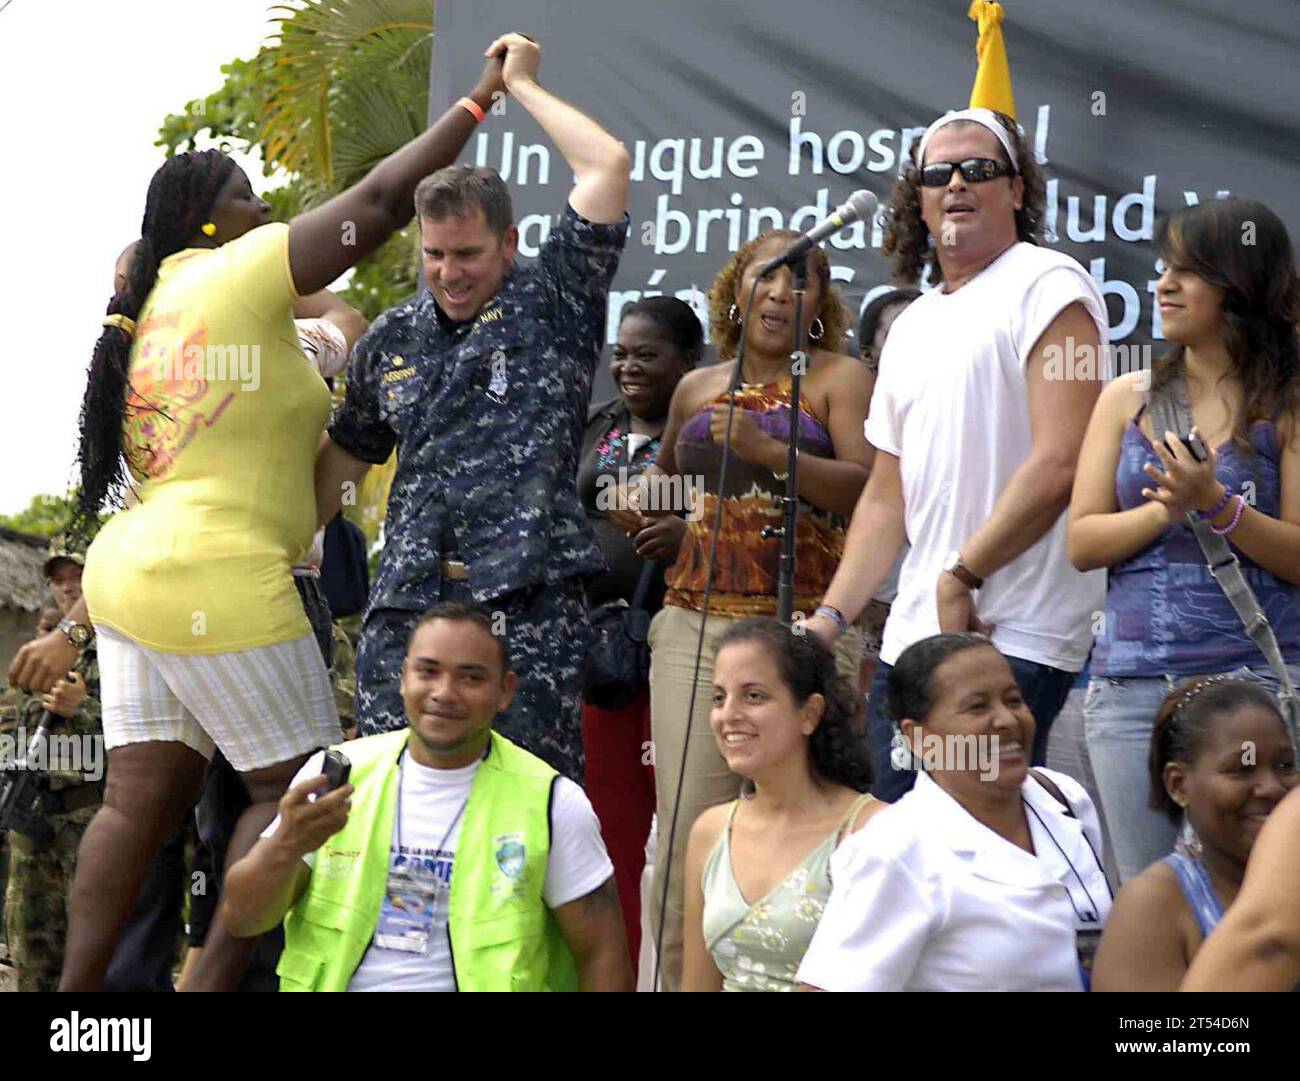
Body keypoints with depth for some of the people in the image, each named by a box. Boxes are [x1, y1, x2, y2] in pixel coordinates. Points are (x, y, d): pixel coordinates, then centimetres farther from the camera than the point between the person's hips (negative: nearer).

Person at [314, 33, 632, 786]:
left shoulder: (552, 304, 4)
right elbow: (347, 455, 30)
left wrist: (522, 84, 5)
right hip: (407, 603, 4)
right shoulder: (392, 341, 18)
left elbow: (610, 165, -5)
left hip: (530, 606, -4)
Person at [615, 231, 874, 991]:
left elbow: (870, 486, -10)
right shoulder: (698, 388, 18)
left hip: (804, 623, -4)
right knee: (686, 828, -2)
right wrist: (641, 504, 15)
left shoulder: (837, 378, 4)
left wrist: (767, 451, -19)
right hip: (696, 619, 4)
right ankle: (679, 975, 3)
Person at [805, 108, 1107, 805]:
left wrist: (961, 574, -12)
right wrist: (833, 615, 12)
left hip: (1011, 640, -8)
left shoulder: (1046, 285, -5)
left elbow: (1061, 462, -15)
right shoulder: (911, 326, 21)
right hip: (909, 641, 8)